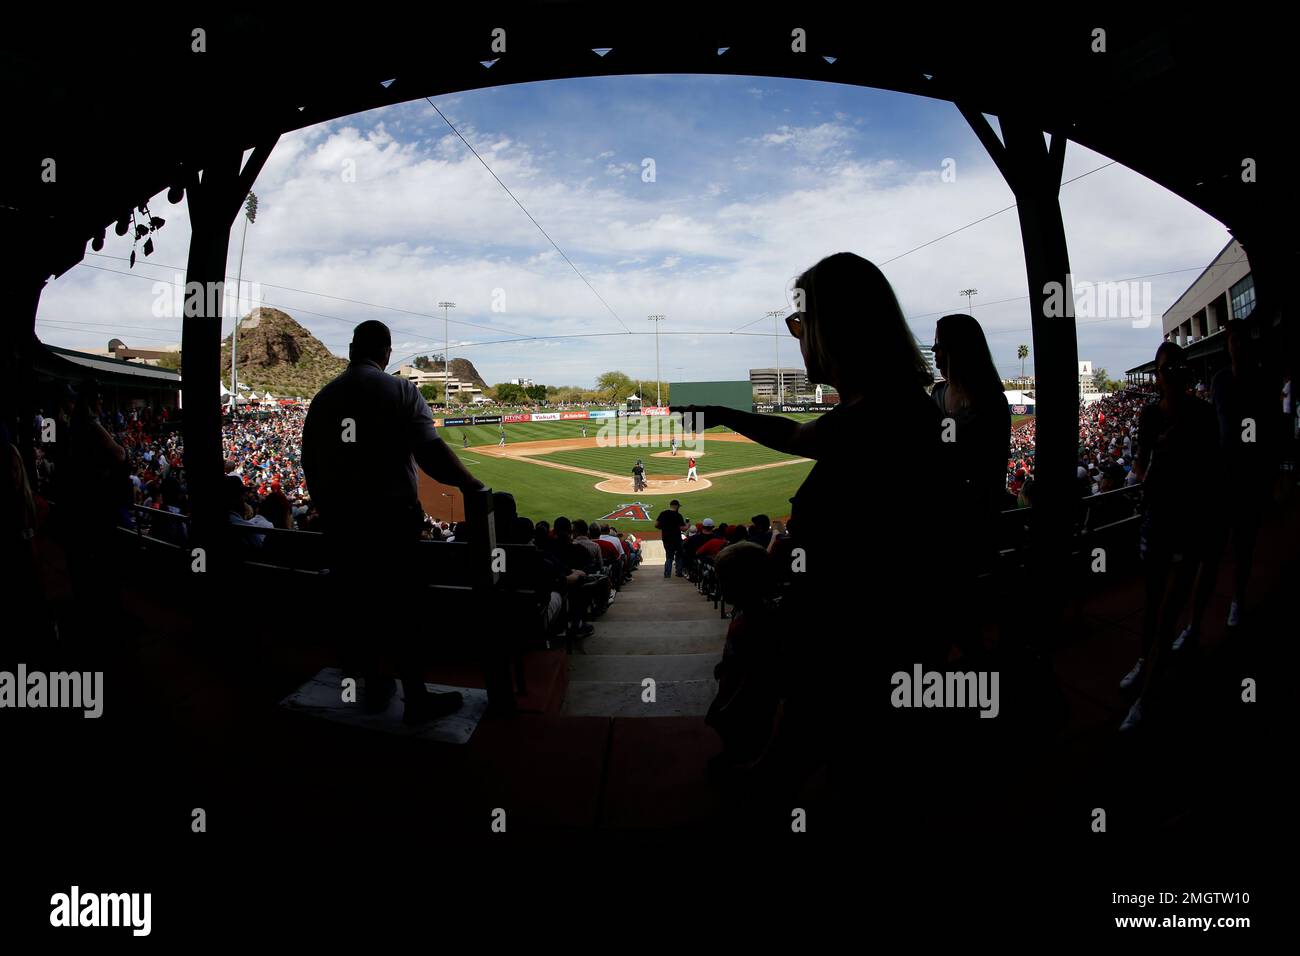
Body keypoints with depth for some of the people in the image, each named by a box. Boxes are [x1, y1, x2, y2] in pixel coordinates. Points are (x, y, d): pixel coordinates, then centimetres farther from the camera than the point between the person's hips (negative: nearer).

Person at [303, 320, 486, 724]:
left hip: (338, 521, 5)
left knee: (360, 601, 16)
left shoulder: (322, 398, 9)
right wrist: (472, 485, -7)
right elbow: (432, 454, -18)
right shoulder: (400, 390, -7)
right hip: (391, 519, -5)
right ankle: (417, 698, 13)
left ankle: (374, 686, 30)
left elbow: (311, 463, 11)